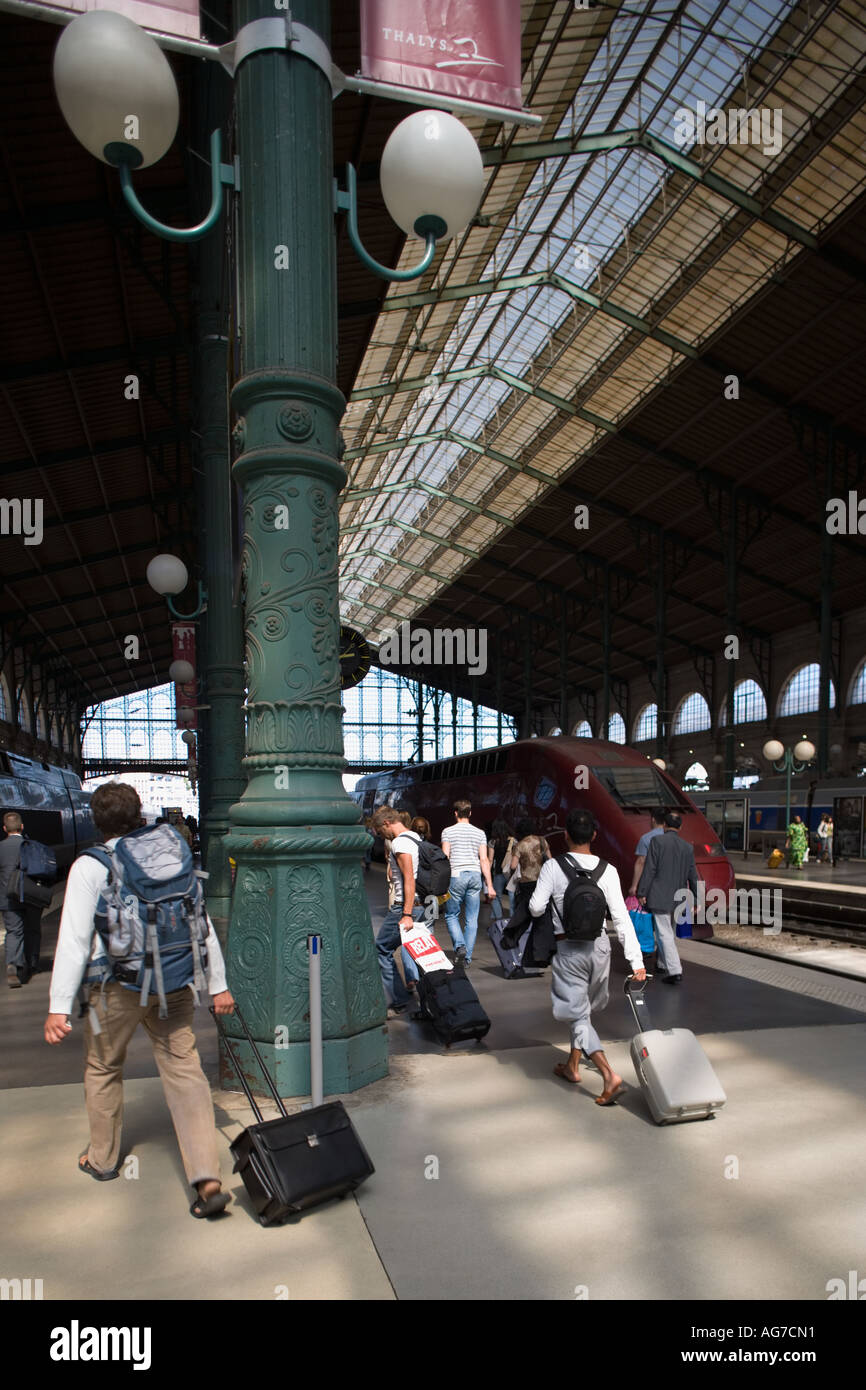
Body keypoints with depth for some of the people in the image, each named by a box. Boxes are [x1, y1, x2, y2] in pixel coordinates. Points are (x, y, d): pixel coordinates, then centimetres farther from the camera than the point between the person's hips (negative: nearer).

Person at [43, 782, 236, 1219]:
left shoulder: (89, 867, -6)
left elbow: (74, 938, -13)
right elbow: (201, 924, 4)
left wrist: (59, 1007, -11)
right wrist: (218, 984, 12)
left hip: (118, 986, -2)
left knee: (103, 1069, 21)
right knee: (185, 1072, 4)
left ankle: (102, 1158, 40)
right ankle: (207, 1179, -4)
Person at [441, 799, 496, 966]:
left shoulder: (448, 831, 3)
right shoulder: (480, 833, 10)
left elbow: (445, 857, -4)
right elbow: (484, 860, 4)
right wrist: (489, 885, 4)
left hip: (457, 876, -3)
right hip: (475, 876, 3)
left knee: (451, 915, 10)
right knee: (472, 919, 6)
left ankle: (460, 945, -12)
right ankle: (467, 958, 7)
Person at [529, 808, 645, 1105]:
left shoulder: (553, 866, -12)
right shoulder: (607, 870, -6)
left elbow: (536, 907, -15)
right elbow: (621, 917, -8)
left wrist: (549, 905, 10)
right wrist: (636, 960, -6)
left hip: (568, 948, -4)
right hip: (599, 946, 4)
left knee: (578, 1015, 2)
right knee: (583, 1009, 23)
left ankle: (609, 1075, -13)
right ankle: (572, 1066, 36)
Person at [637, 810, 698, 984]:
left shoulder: (657, 841, -9)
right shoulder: (687, 847, 6)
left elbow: (649, 869, -12)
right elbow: (693, 876, 9)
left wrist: (642, 893, -7)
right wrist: (693, 901, 15)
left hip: (660, 897, -6)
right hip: (678, 898, 6)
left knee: (665, 935, -4)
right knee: (669, 933, 20)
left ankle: (675, 972, -9)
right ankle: (663, 965, 32)